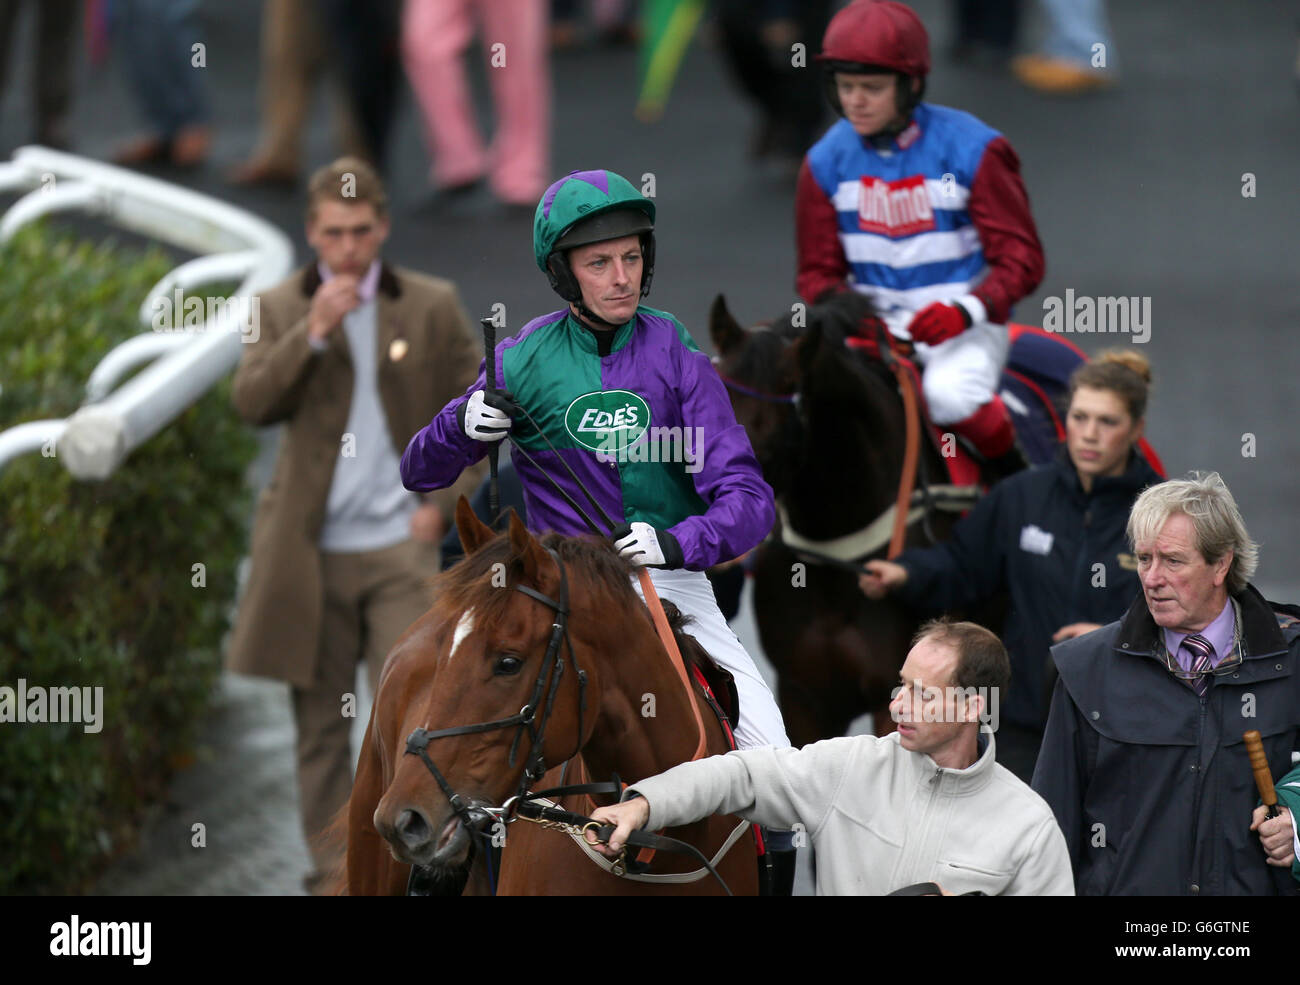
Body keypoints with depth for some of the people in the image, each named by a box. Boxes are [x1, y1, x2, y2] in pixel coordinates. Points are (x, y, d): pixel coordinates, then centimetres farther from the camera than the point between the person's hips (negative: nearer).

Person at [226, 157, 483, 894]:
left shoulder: (433, 307, 4)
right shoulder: (282, 309, 4)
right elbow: (253, 404, -10)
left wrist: (444, 501, -2)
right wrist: (312, 334, -21)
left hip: (401, 546, -1)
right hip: (311, 550, 1)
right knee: (321, 726, 8)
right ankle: (333, 873, 17)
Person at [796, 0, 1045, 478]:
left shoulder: (970, 148, -9)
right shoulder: (828, 160, 1)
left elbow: (1020, 259, -7)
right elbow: (817, 271, 9)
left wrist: (966, 310, -24)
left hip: (964, 327, -4)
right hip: (873, 326, 4)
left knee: (950, 395, -35)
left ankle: (1013, 473, -6)